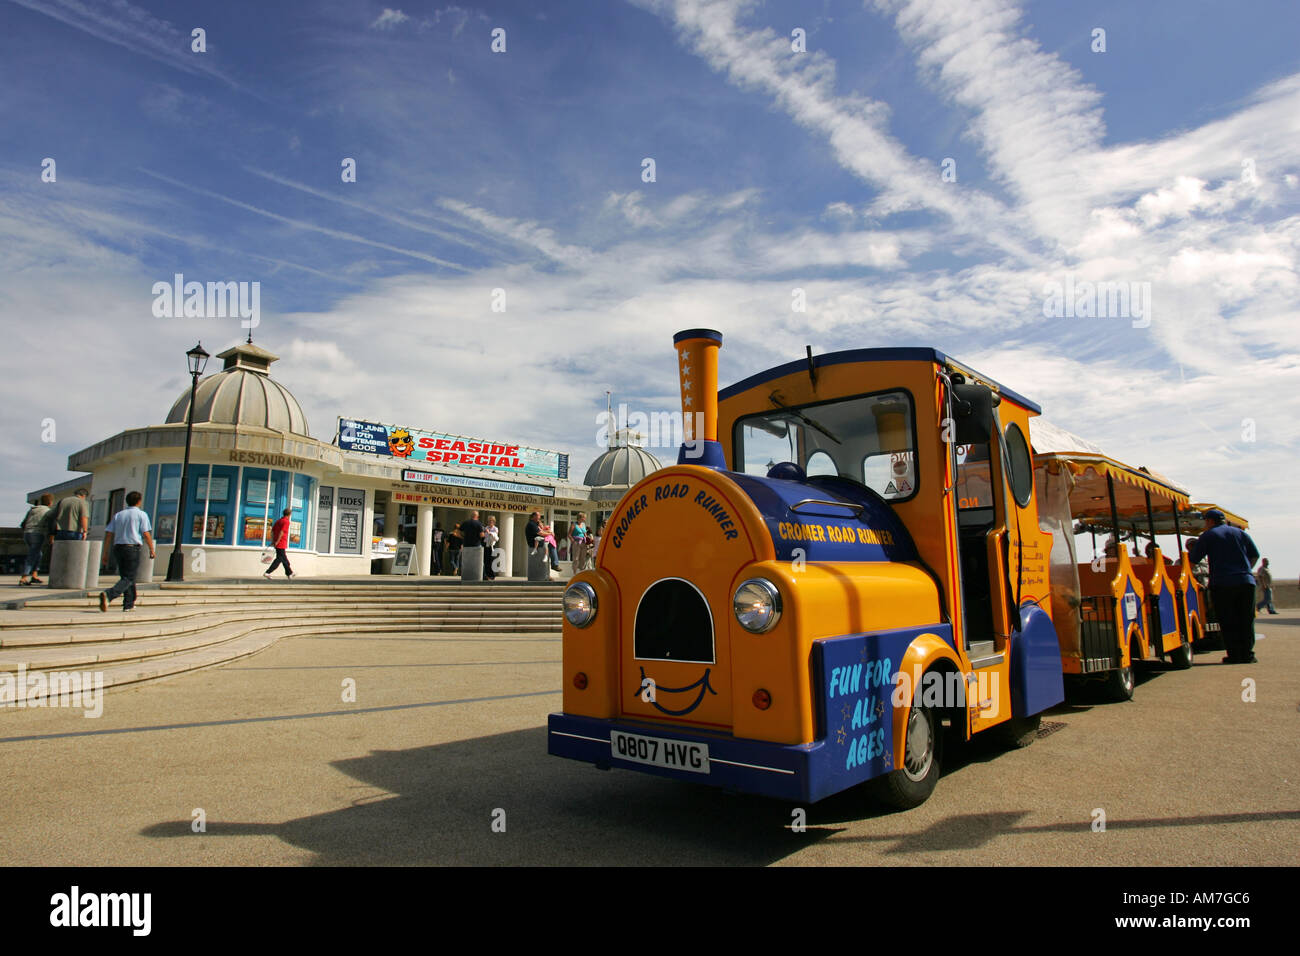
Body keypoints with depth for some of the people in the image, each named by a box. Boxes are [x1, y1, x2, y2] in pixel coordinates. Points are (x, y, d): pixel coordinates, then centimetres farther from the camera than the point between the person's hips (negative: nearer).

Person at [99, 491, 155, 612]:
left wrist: (105, 553, 11)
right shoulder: (141, 514, -1)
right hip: (132, 548, -6)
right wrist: (151, 549, 0)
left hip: (118, 548, 6)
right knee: (129, 578, -5)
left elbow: (108, 534, 9)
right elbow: (146, 534, -9)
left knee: (125, 576, 15)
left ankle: (129, 604, 15)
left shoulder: (118, 515, 14)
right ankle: (108, 594, -28)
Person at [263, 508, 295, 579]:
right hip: (281, 544, -9)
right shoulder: (286, 521, -11)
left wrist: (272, 541, 15)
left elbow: (272, 530, 14)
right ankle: (267, 573, -11)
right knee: (279, 559, -5)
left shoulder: (278, 520, 14)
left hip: (277, 543, 9)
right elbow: (281, 532, -21)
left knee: (284, 559, 18)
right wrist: (277, 542, -20)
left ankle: (289, 573, 28)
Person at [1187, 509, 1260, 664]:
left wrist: (1191, 549, 22)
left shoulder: (1208, 536, 1)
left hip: (1222, 584, -4)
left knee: (1228, 622, 1)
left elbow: (1193, 559, 1)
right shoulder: (1240, 533, 13)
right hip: (1246, 582, 4)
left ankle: (1234, 655, -1)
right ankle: (1247, 654, 8)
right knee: (1246, 620, 9)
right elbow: (1255, 555, 17)